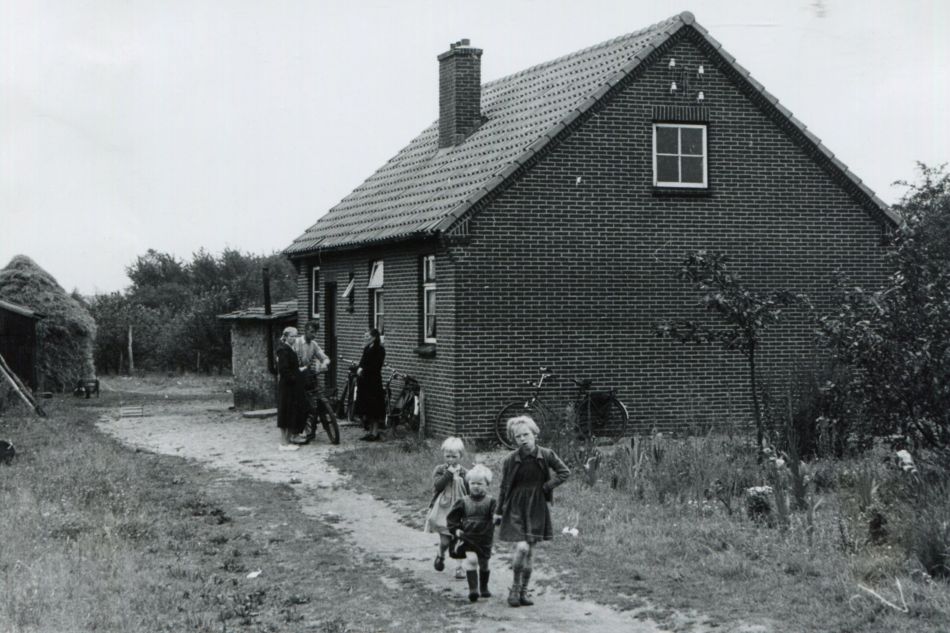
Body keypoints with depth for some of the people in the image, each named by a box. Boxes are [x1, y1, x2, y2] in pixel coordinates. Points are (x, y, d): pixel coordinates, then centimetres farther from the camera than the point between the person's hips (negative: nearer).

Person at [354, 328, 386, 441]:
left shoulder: (379, 349, -10)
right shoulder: (367, 349, 14)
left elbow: (376, 366, -17)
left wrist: (363, 369, -18)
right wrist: (359, 369, -2)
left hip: (373, 382, -9)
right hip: (364, 382, 9)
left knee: (374, 409, -5)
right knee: (367, 409, 11)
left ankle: (375, 433, -1)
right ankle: (371, 432, 18)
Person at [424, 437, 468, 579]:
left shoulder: (463, 473, 2)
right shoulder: (440, 470, 0)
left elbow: (469, 493, 5)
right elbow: (437, 485, -17)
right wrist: (449, 474, -21)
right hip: (443, 509, -1)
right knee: (444, 541, -3)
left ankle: (460, 567, 11)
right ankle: (440, 555, 30)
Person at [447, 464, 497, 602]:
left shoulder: (490, 502, -6)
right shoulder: (463, 502, -1)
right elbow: (451, 517, 8)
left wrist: (496, 519, -40)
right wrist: (455, 529, -4)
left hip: (484, 540, 0)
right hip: (467, 538, 0)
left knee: (483, 563, 13)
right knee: (471, 559, -19)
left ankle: (484, 588, 34)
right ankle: (473, 589, -17)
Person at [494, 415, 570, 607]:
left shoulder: (546, 455, -6)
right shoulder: (510, 460, -9)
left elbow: (565, 472, 5)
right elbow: (504, 488, 2)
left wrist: (547, 486, -6)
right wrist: (499, 512, 7)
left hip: (537, 508, 2)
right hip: (515, 508, -2)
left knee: (530, 551, 8)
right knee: (521, 547, -17)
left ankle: (524, 591, 19)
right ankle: (515, 586, 3)